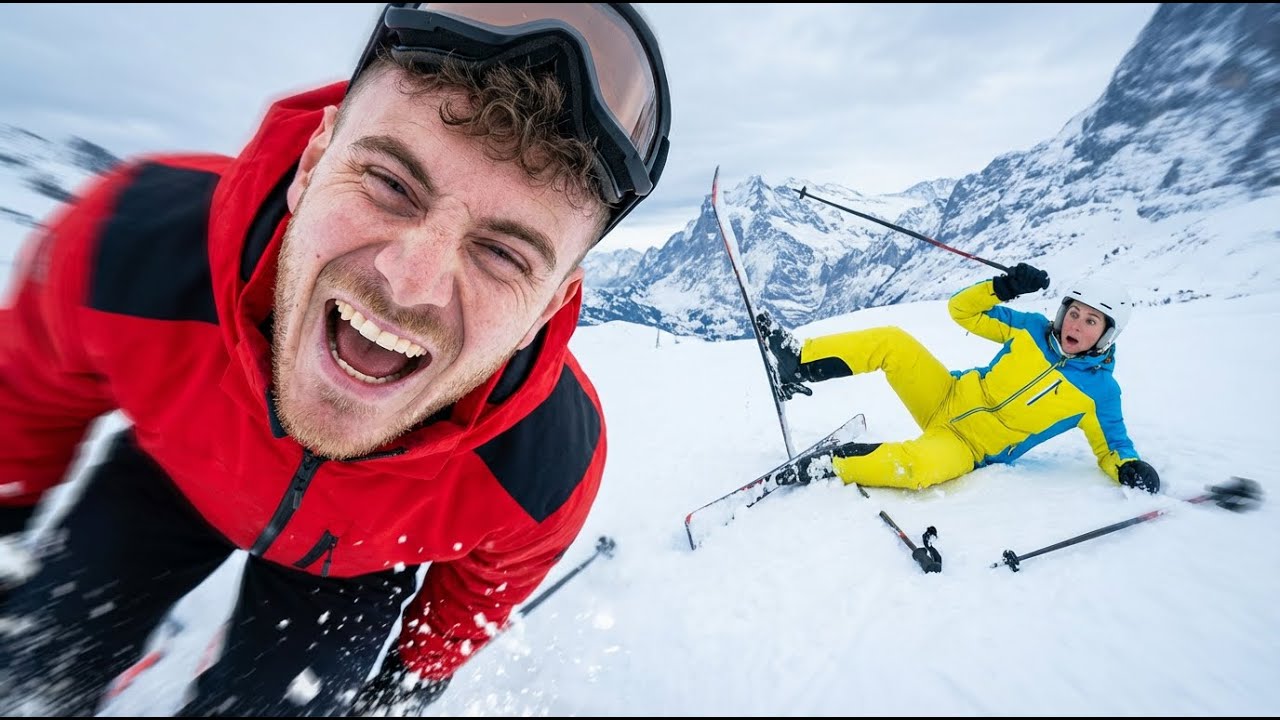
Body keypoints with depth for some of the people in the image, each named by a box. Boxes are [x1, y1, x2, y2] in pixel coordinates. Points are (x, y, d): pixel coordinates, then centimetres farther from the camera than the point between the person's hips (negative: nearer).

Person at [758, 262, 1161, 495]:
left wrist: (1132, 469, -17)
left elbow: (1112, 446, 4)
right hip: (949, 398, 4)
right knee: (891, 341, -17)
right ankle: (800, 362, -18)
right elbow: (962, 310, 4)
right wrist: (1003, 286, -11)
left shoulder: (1099, 391, -4)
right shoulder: (1033, 329, 3)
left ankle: (829, 468, -25)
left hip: (970, 448, -4)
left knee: (918, 466, -42)